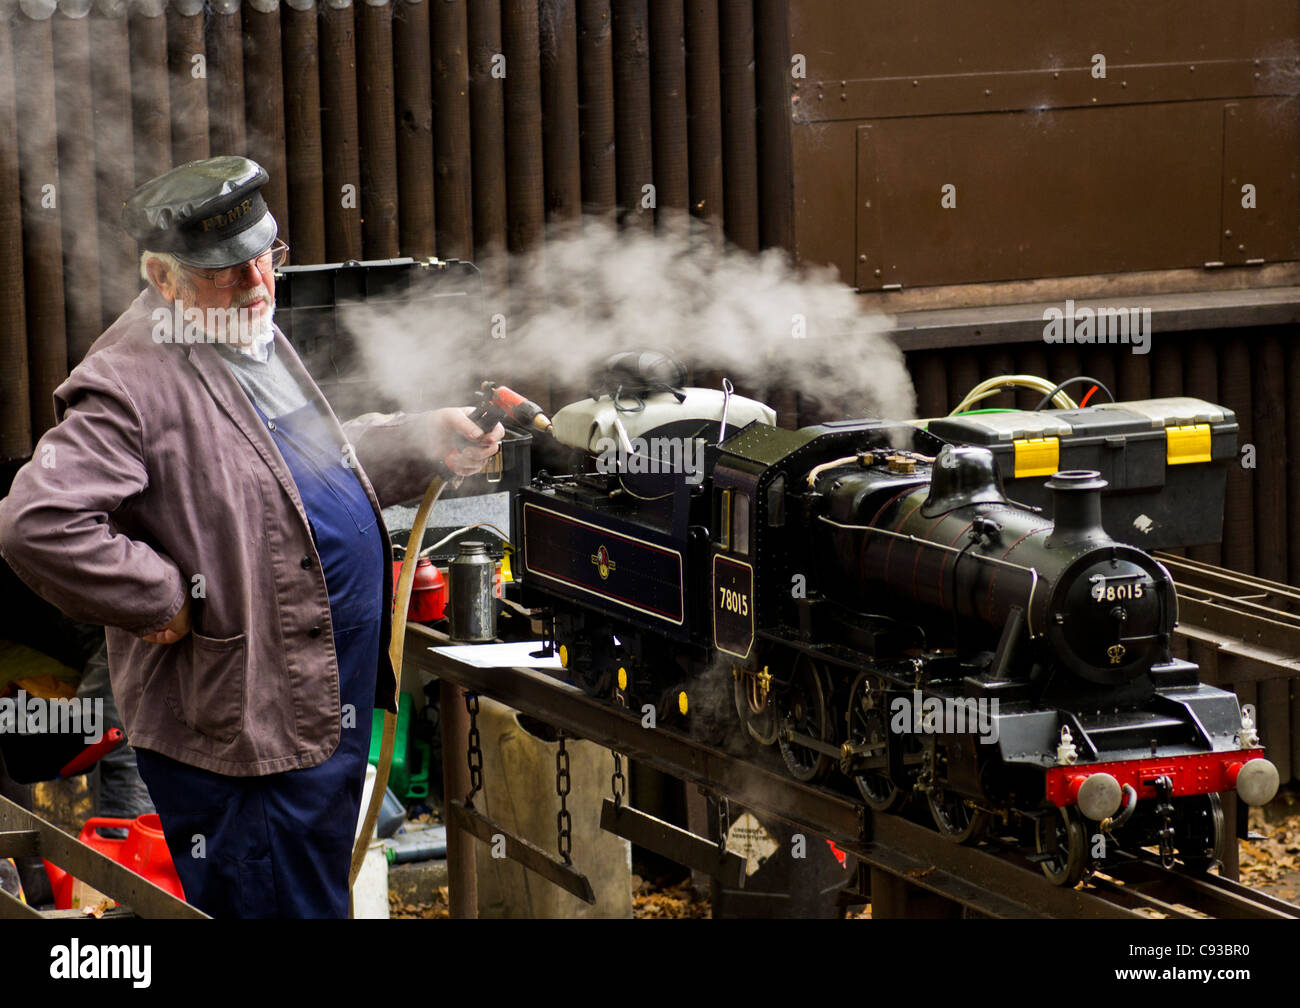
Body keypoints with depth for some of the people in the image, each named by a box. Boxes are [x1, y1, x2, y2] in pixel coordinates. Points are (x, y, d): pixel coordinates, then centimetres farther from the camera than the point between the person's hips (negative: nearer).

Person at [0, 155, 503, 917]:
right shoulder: (133, 384, -18)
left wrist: (429, 442, 20)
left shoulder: (257, 340, 14)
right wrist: (163, 602, -22)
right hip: (244, 734, -10)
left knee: (324, 897, 17)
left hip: (331, 704, 10)